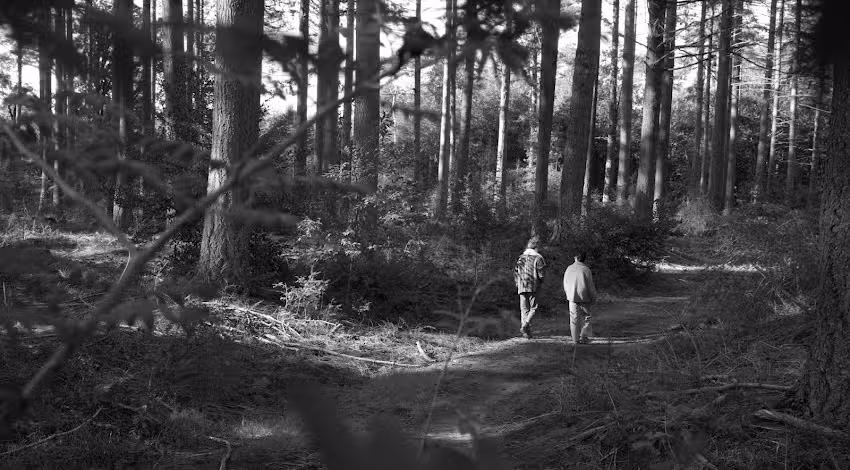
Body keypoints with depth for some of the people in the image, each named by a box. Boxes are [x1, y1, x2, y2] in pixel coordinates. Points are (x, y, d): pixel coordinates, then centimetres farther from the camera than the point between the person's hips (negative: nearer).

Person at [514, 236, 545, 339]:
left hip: (521, 287, 5)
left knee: (524, 309, 9)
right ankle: (524, 326, -18)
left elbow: (515, 272, 9)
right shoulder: (538, 258, -5)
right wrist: (540, 282, 10)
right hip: (533, 287, -5)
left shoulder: (521, 257, 10)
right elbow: (540, 274, -9)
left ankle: (527, 331, 9)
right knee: (533, 308, 2)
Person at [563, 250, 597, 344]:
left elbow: (565, 284, 10)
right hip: (584, 298, -3)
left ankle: (576, 339, 9)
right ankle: (583, 337, 6)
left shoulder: (569, 269, 1)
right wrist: (593, 297, 3)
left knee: (574, 318, 7)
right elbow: (590, 285, -8)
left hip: (572, 297, 3)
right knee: (585, 317, 9)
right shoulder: (586, 269, -11)